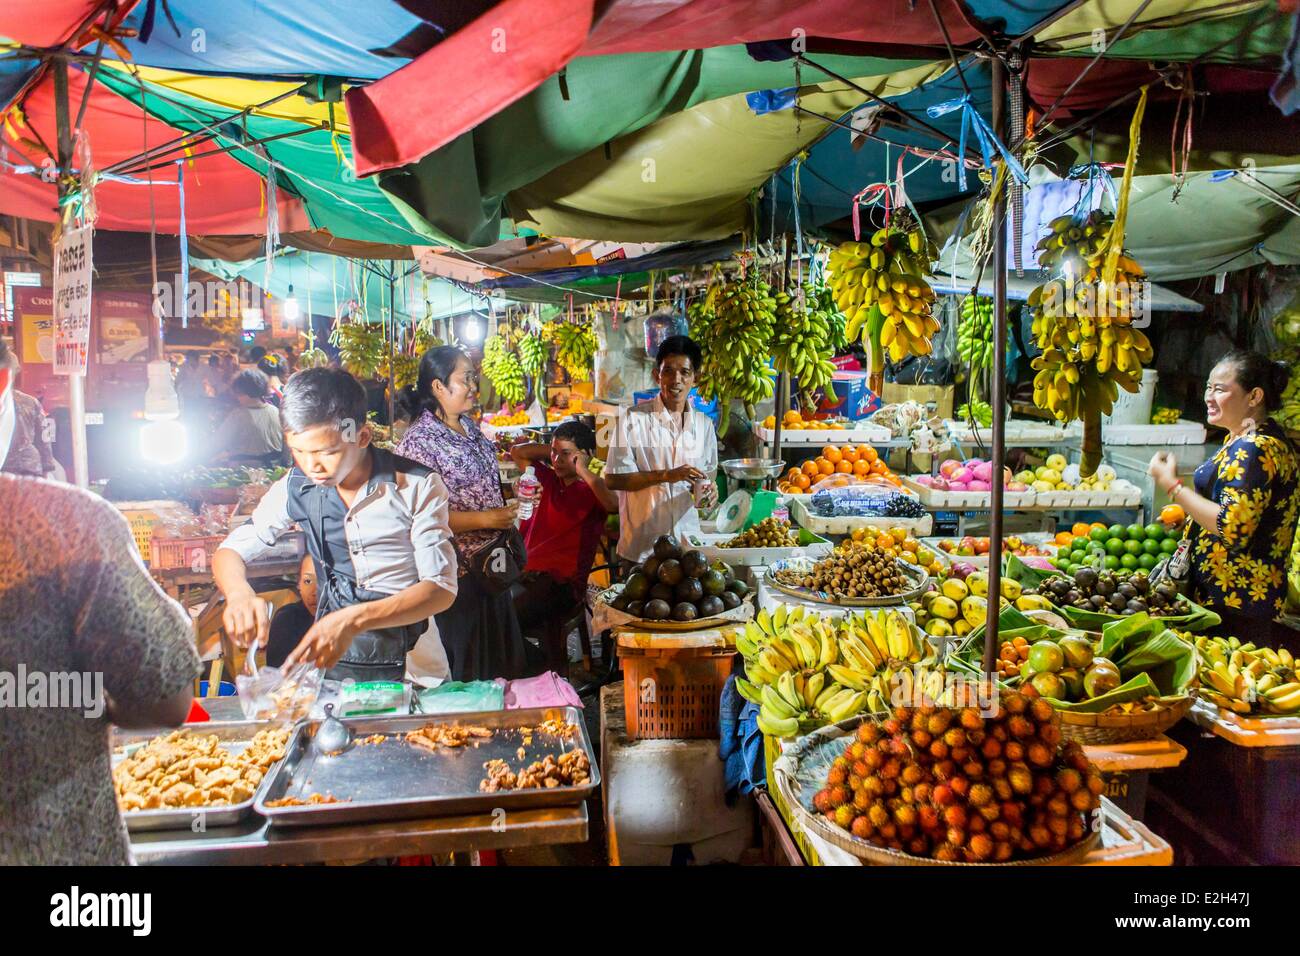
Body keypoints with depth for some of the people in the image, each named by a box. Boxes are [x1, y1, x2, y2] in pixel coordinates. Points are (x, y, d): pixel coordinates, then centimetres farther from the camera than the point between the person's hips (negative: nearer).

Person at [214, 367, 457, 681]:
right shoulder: (296, 487, 0)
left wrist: (355, 619, -27)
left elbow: (441, 588, -12)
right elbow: (231, 551, 8)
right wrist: (239, 593, -16)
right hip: (332, 658, 3)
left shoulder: (417, 486, -10)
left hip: (411, 667, -3)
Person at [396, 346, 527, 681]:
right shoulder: (419, 440, -19)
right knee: (466, 670, 8)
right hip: (457, 571, -8)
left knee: (501, 659, 20)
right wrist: (486, 519, -24)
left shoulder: (469, 426, 7)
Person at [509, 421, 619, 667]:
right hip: (526, 573, 7)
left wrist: (583, 470, -11)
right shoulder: (549, 480, 20)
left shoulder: (592, 491, 2)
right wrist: (553, 449, 19)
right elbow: (517, 452, 30)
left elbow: (614, 503, -23)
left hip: (562, 582, -7)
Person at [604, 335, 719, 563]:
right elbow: (613, 478, -10)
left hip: (687, 539, 4)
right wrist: (666, 475, -19)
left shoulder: (703, 424, 7)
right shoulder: (634, 418, -7)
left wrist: (709, 490, -4)